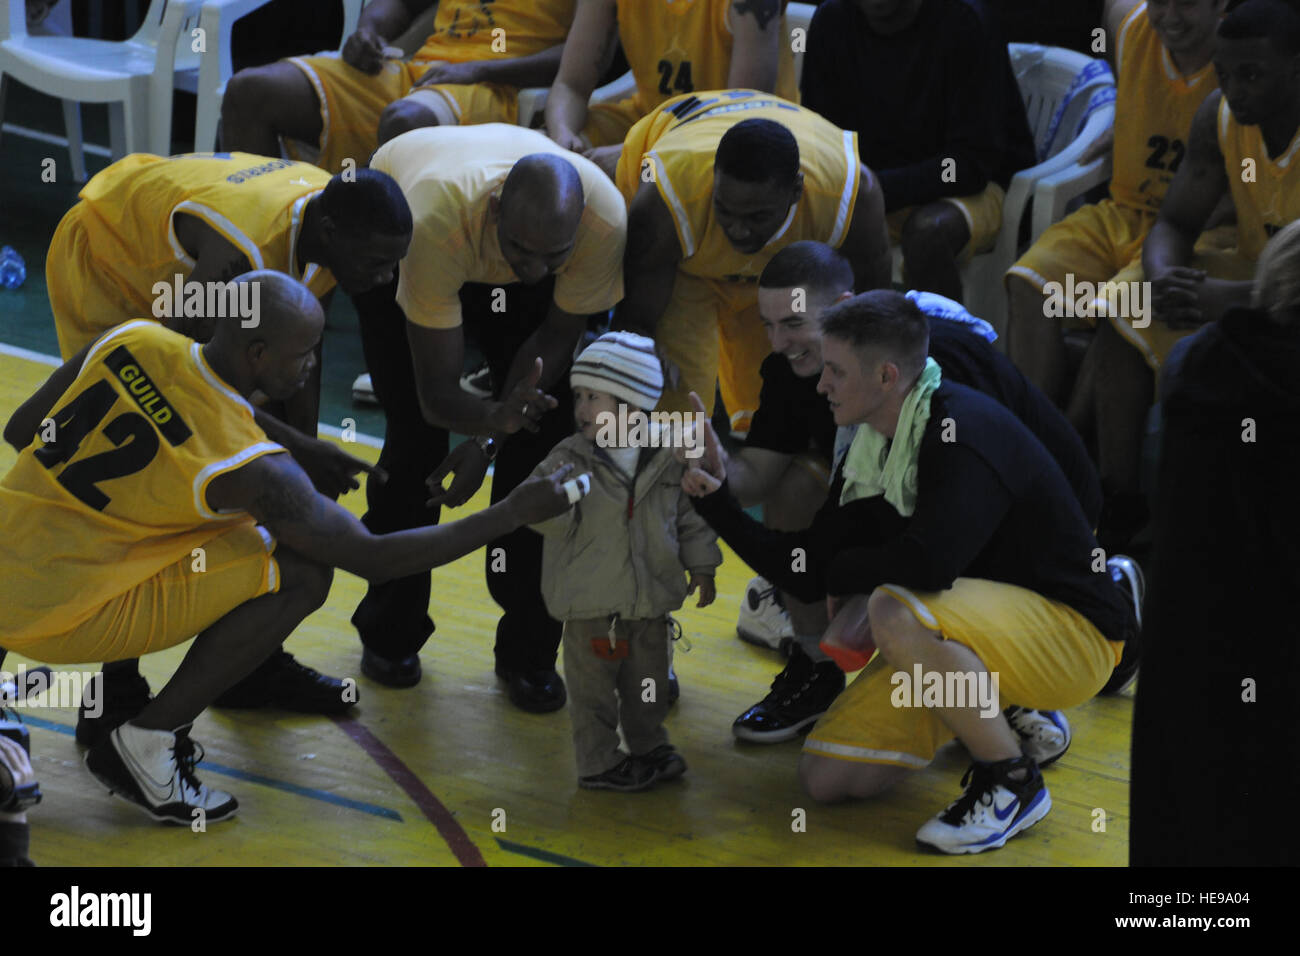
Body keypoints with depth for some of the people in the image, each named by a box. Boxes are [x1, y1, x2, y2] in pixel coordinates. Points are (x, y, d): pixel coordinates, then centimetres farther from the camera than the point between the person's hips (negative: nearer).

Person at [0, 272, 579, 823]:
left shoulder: (131, 341, -4)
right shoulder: (249, 468, -19)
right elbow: (374, 559, -9)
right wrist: (513, 514, -4)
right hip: (52, 619, -7)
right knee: (302, 573, -10)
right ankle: (146, 744, -1)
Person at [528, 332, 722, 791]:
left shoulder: (667, 458, -2)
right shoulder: (570, 460, -10)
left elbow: (690, 515, 8)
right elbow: (546, 519, -15)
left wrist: (701, 567, 9)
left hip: (651, 600, 3)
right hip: (590, 603, -3)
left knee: (649, 682, 18)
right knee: (593, 686, 4)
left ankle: (649, 747, 37)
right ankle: (599, 762, 16)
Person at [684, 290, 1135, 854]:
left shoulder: (966, 431, -24)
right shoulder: (869, 451, 4)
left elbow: (930, 562, -39)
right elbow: (809, 575, 6)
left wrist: (845, 570, -17)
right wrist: (716, 499, -3)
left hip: (1072, 630, -9)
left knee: (896, 612, -37)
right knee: (826, 778, -1)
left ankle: (1013, 784, -17)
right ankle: (991, 709, 19)